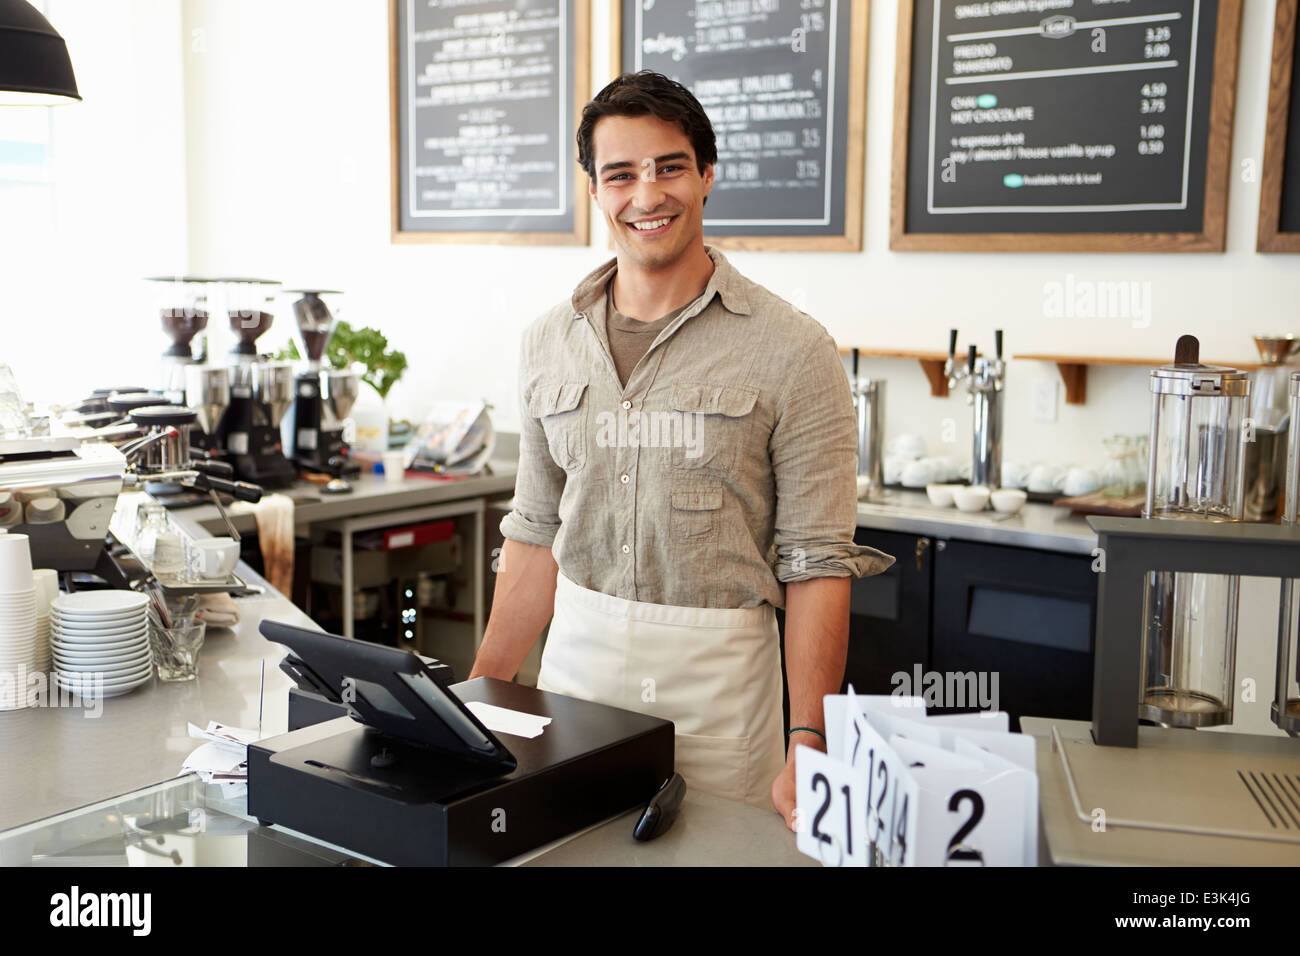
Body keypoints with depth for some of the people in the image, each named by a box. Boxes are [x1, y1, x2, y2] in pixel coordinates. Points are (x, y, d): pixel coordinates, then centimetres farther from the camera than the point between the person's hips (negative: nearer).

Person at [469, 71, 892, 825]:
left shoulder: (791, 351, -8)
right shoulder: (550, 344, 6)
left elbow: (817, 562, -10)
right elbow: (537, 534, 13)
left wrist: (808, 747, -16)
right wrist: (479, 694, 10)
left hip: (718, 674, -4)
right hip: (576, 655, 4)